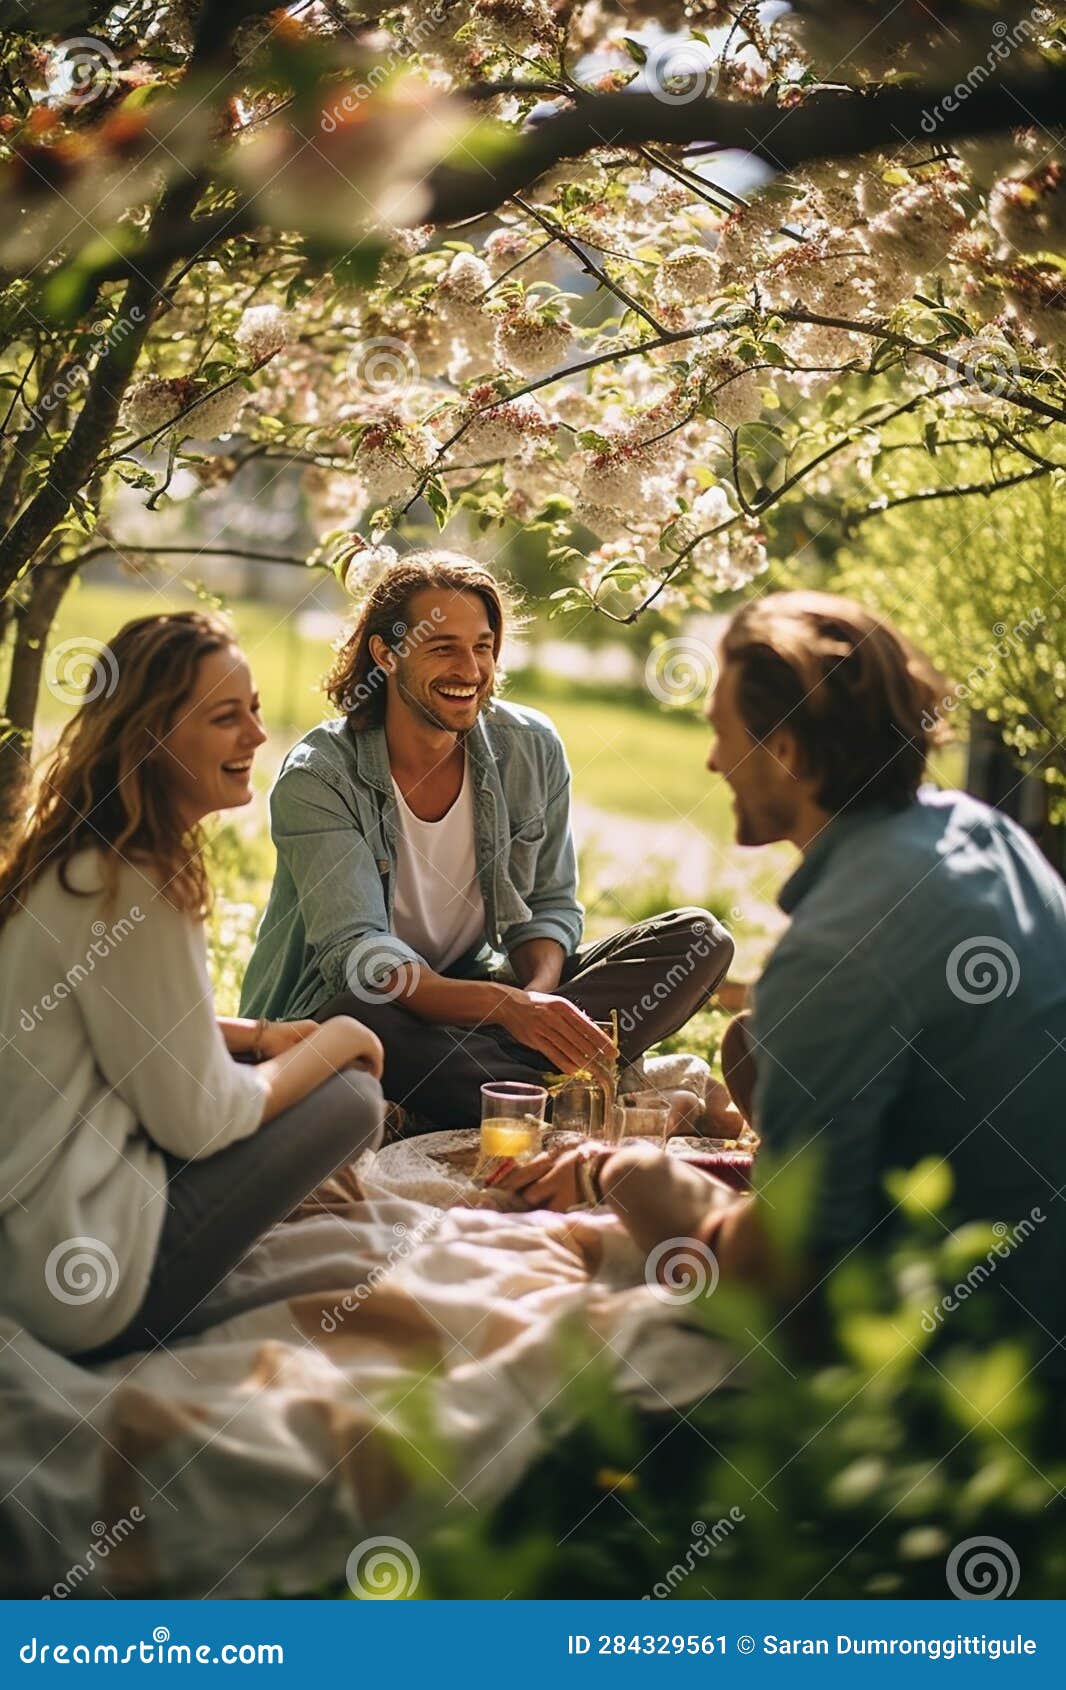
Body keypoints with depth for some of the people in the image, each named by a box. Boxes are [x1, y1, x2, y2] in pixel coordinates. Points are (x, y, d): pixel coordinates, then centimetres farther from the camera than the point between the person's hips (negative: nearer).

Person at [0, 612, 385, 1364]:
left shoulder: (79, 855, 8)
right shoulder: (135, 885, -20)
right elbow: (199, 1118, -15)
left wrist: (262, 1034, 8)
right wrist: (332, 1042, 0)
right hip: (80, 1274, -9)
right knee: (352, 1094, 0)